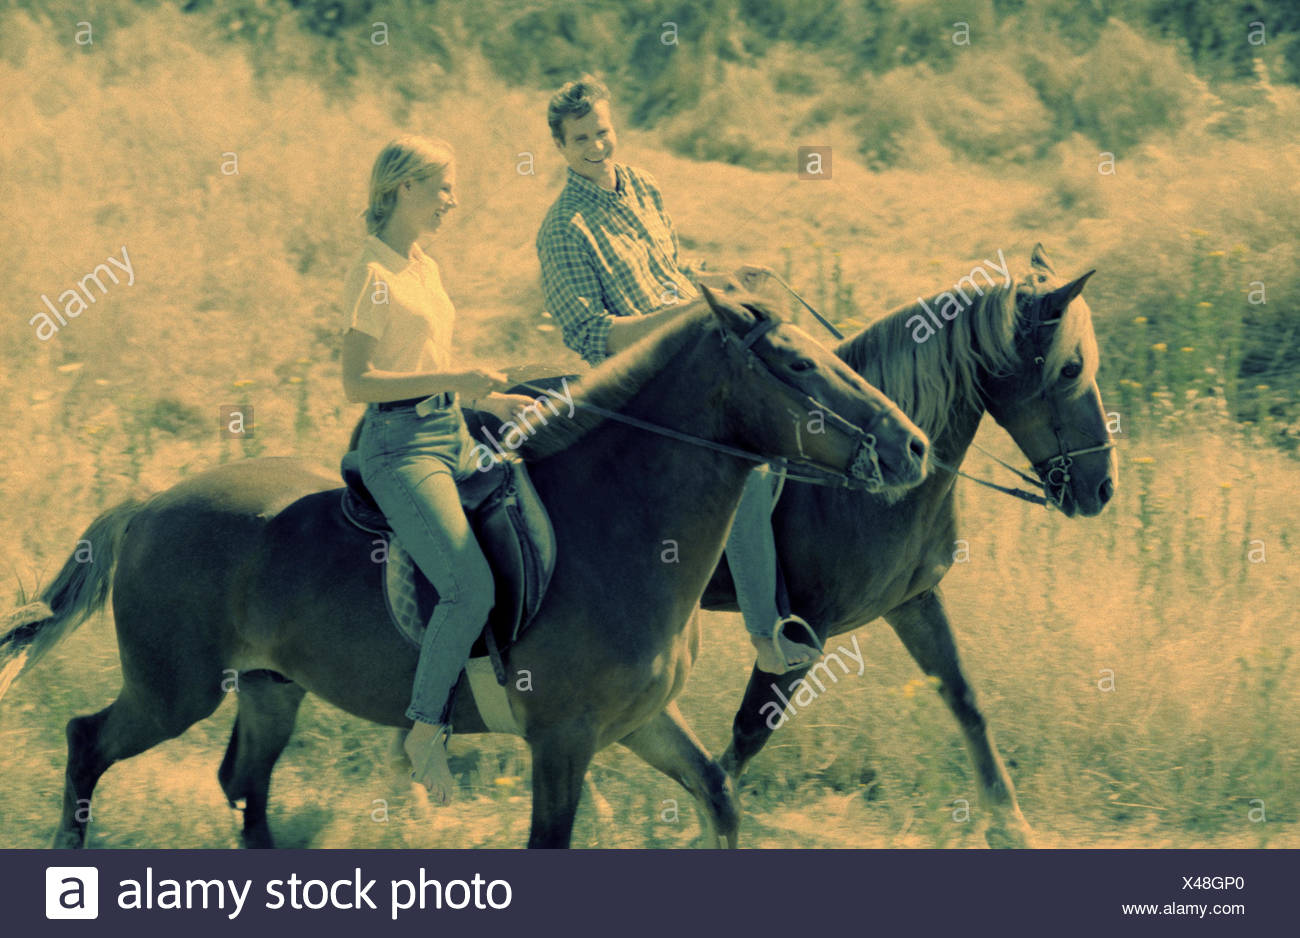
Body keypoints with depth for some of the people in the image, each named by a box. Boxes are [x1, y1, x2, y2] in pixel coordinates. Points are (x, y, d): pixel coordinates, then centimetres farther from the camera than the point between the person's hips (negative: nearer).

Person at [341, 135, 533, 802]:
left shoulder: (423, 266, 14)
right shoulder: (373, 276, -13)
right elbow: (356, 383, -18)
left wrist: (486, 398, 14)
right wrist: (453, 381, -23)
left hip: (452, 434, 10)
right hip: (401, 445, -10)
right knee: (471, 587, -21)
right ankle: (426, 730, -8)